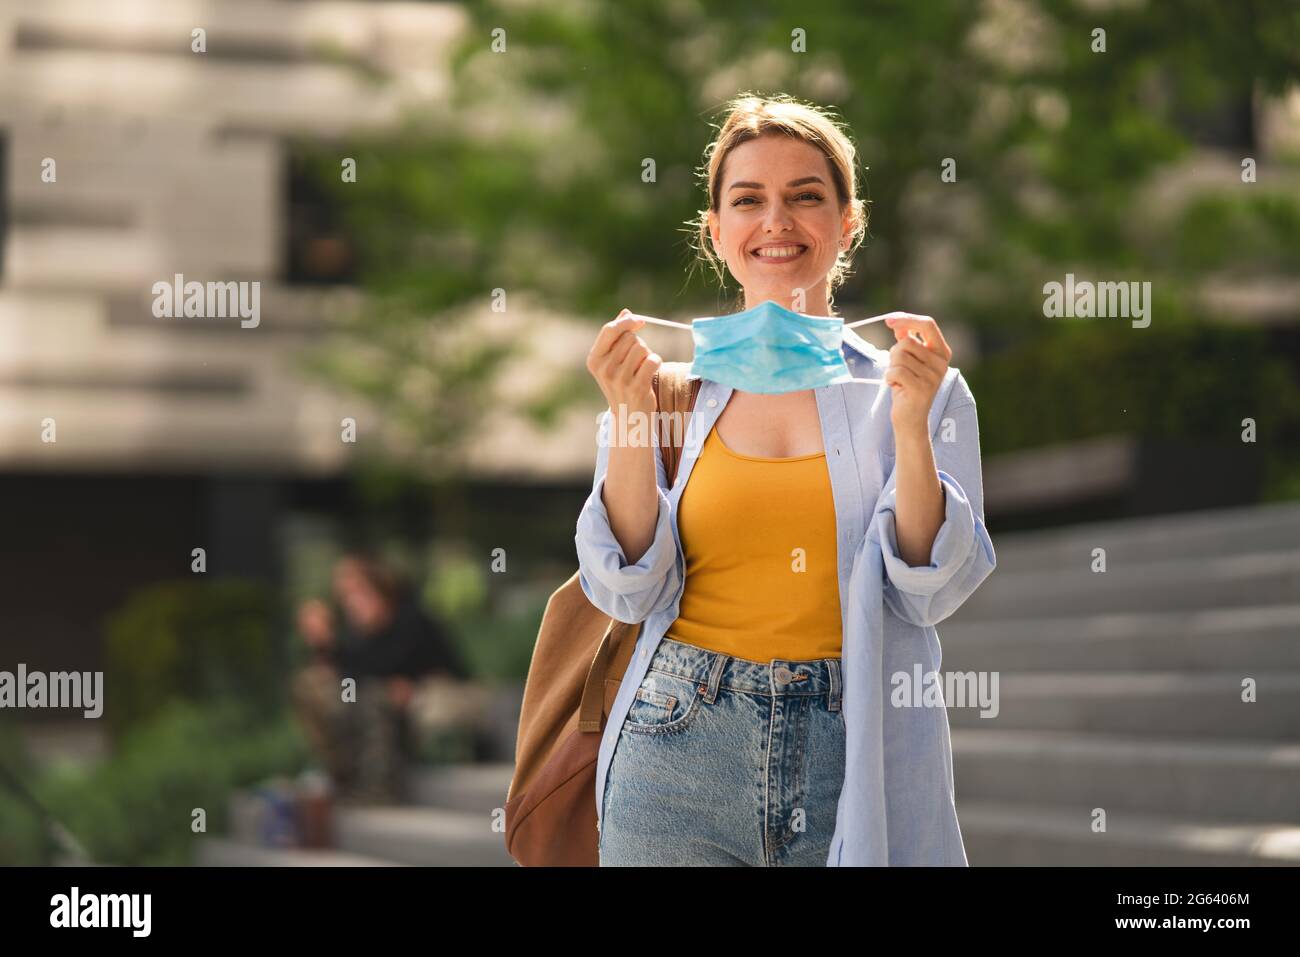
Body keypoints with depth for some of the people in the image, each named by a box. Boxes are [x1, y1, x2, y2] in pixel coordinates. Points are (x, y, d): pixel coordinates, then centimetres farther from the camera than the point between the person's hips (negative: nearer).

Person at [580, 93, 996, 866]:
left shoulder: (914, 389, 2)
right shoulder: (671, 385, 4)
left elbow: (931, 594, -5)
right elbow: (627, 593, -1)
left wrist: (911, 425, -17)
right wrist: (630, 422, -13)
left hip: (859, 760, 0)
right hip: (684, 750, 1)